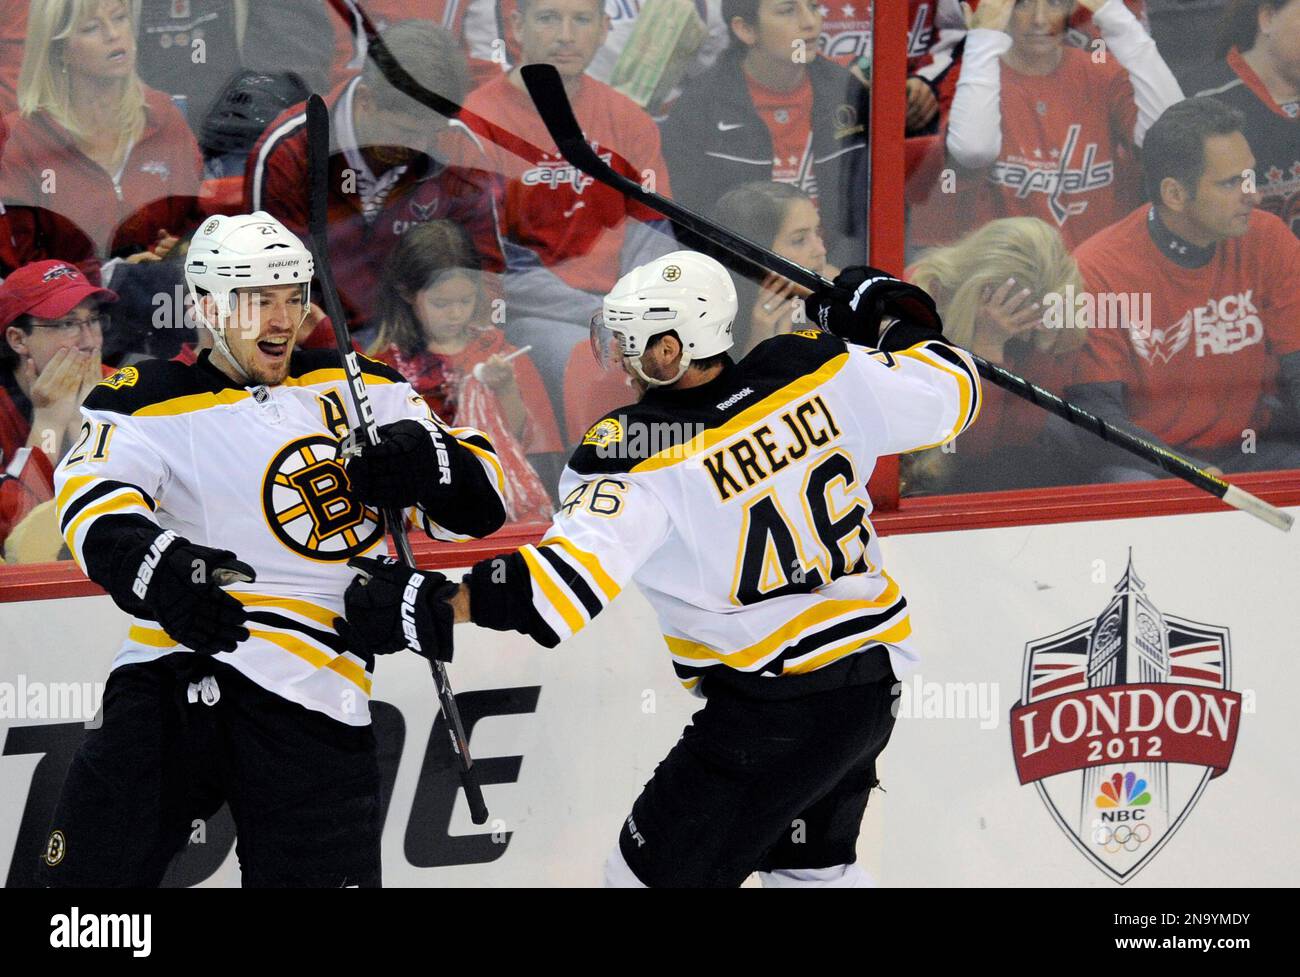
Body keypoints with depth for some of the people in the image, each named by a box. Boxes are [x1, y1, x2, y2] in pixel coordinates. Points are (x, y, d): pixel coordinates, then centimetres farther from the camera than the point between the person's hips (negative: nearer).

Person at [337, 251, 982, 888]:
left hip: (771, 708, -7)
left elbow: (572, 574, -29)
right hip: (873, 683, 7)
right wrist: (891, 324, 23)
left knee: (655, 871, 0)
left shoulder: (637, 457, -18)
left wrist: (436, 607, -29)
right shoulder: (820, 374, -3)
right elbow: (948, 392, 6)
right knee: (811, 864, 26)